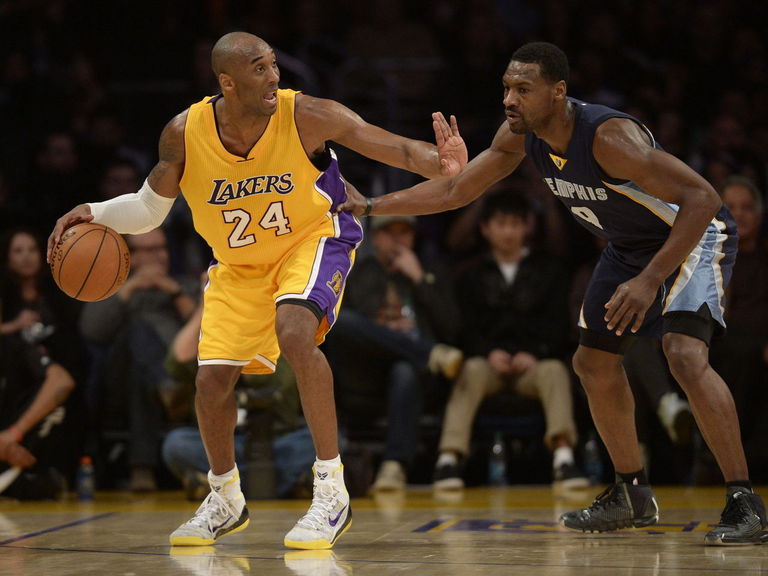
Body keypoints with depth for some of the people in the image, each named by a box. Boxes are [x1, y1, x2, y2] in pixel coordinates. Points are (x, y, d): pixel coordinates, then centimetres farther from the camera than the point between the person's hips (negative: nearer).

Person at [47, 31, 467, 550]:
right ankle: (226, 502, 30)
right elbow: (149, 209, -2)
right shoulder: (184, 135, -18)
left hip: (312, 240, -4)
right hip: (238, 264, 4)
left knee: (294, 332, -32)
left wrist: (441, 164, -48)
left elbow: (394, 148, -27)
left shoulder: (307, 116, -26)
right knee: (212, 380, 0)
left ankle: (333, 493, -24)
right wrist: (94, 213, -21)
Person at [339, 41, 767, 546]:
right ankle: (633, 495, 30)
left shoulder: (609, 136, -36)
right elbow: (455, 191, 2)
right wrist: (370, 206, -5)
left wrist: (649, 280, -43)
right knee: (594, 362, 14)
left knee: (686, 354, -28)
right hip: (630, 245, 9)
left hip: (694, 235, -9)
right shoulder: (520, 136, -12)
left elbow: (702, 197, -38)